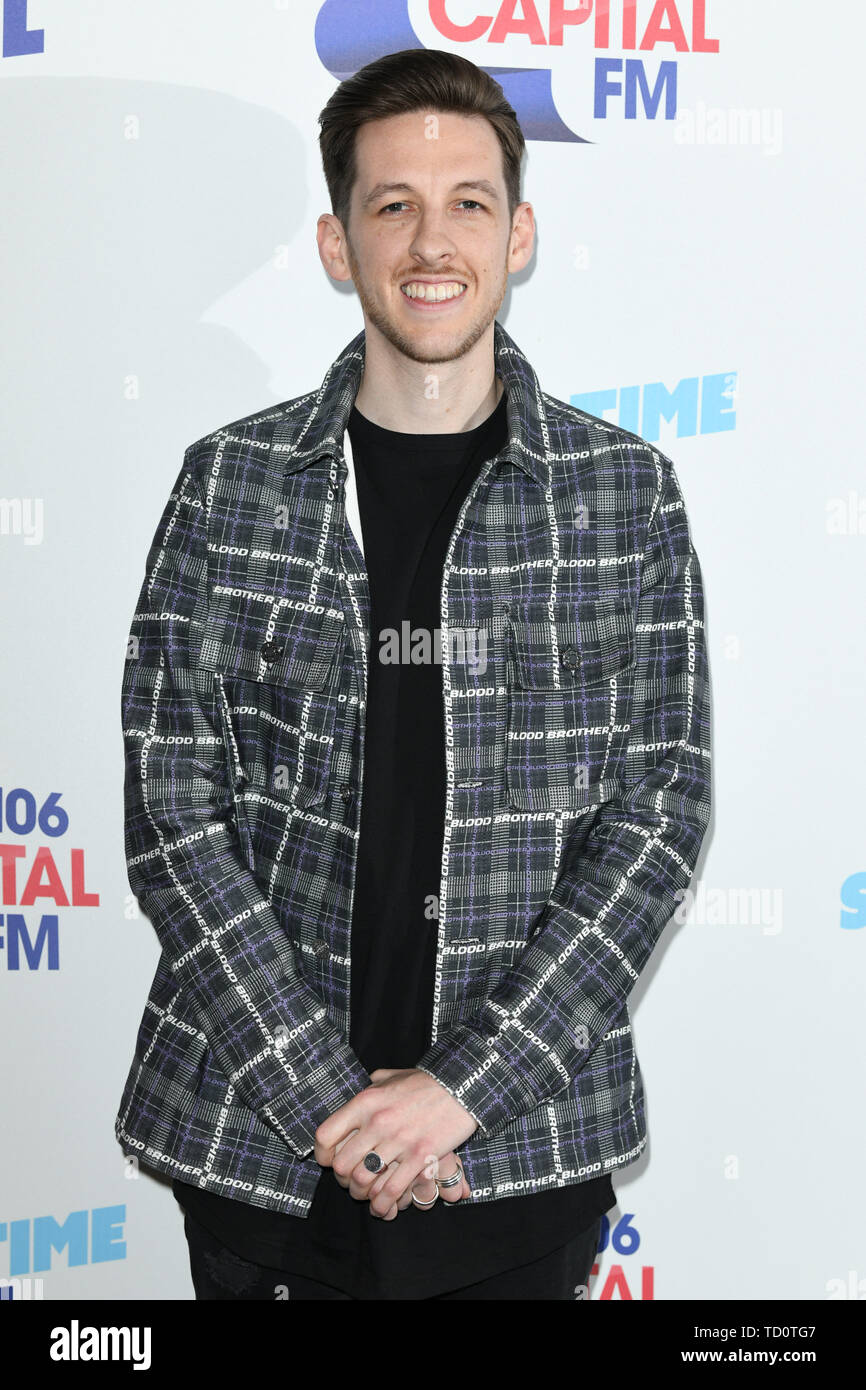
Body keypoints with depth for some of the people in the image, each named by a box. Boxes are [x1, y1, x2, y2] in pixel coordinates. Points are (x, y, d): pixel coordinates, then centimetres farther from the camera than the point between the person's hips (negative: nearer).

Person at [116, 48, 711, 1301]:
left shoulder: (627, 489, -1)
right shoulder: (232, 480, -1)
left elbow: (660, 807, -5)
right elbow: (173, 809, -4)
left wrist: (468, 1081, -12)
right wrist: (328, 1093, -12)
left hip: (528, 1145, 0)